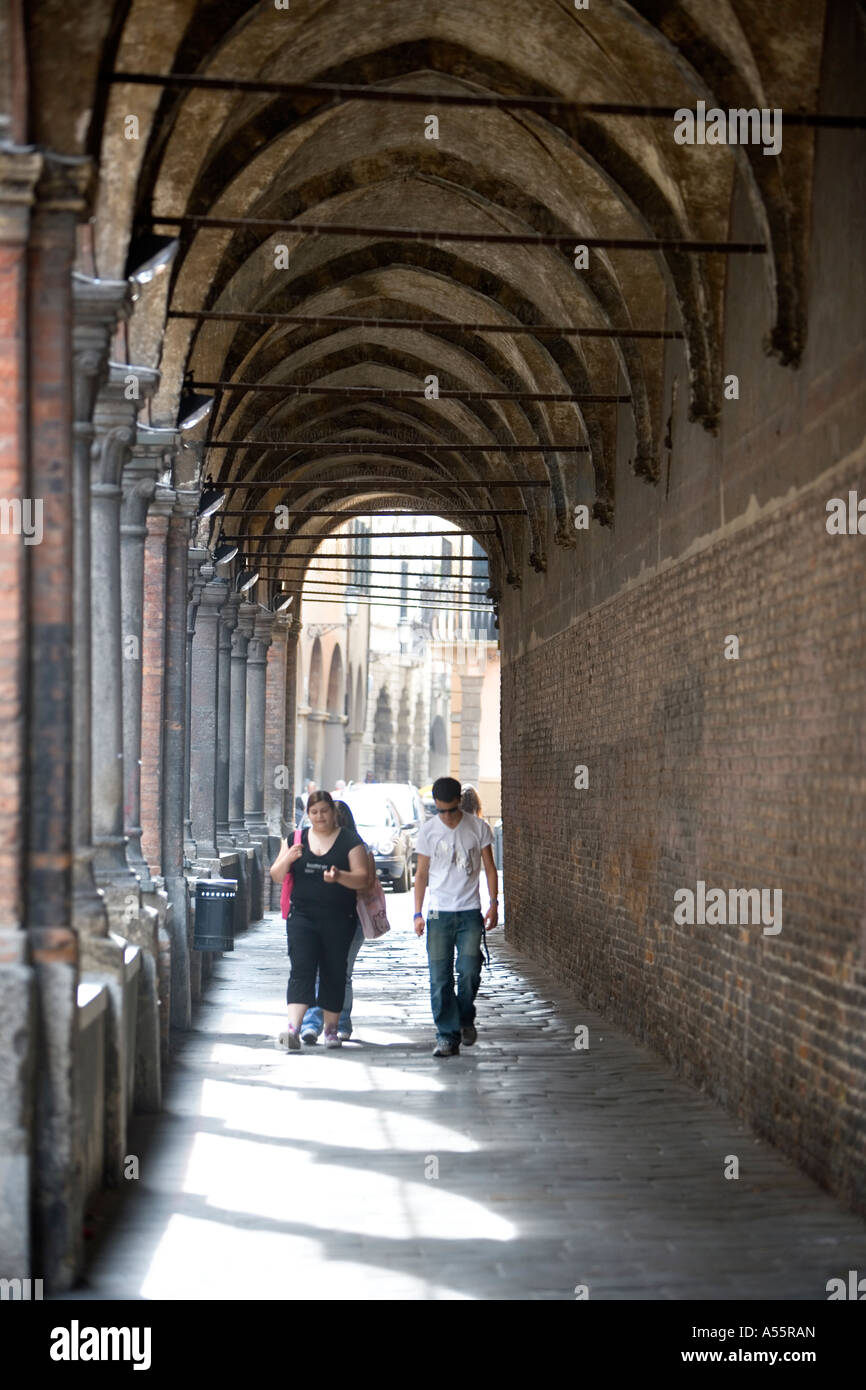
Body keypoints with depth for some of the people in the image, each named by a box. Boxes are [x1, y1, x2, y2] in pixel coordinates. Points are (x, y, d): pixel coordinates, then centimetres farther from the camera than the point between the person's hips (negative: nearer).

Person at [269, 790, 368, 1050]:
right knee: (301, 970, -12)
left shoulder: (350, 840, 2)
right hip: (302, 916, 1)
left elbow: (362, 878, -5)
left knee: (334, 973, 6)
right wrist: (287, 859, -12)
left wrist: (339, 876, -25)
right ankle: (293, 1029, -24)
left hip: (339, 919, -1)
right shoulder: (296, 840, 10)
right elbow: (276, 876, 10)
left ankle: (331, 1028, 21)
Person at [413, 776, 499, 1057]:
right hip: (439, 913, 1)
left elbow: (489, 868, 8)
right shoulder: (428, 831, 3)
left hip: (470, 913, -1)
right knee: (440, 979, -4)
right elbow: (421, 874, 9)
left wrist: (494, 903, -1)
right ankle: (447, 1036, 3)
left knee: (469, 971, -11)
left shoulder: (478, 827, 2)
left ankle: (465, 1019, 16)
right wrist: (418, 913, 3)